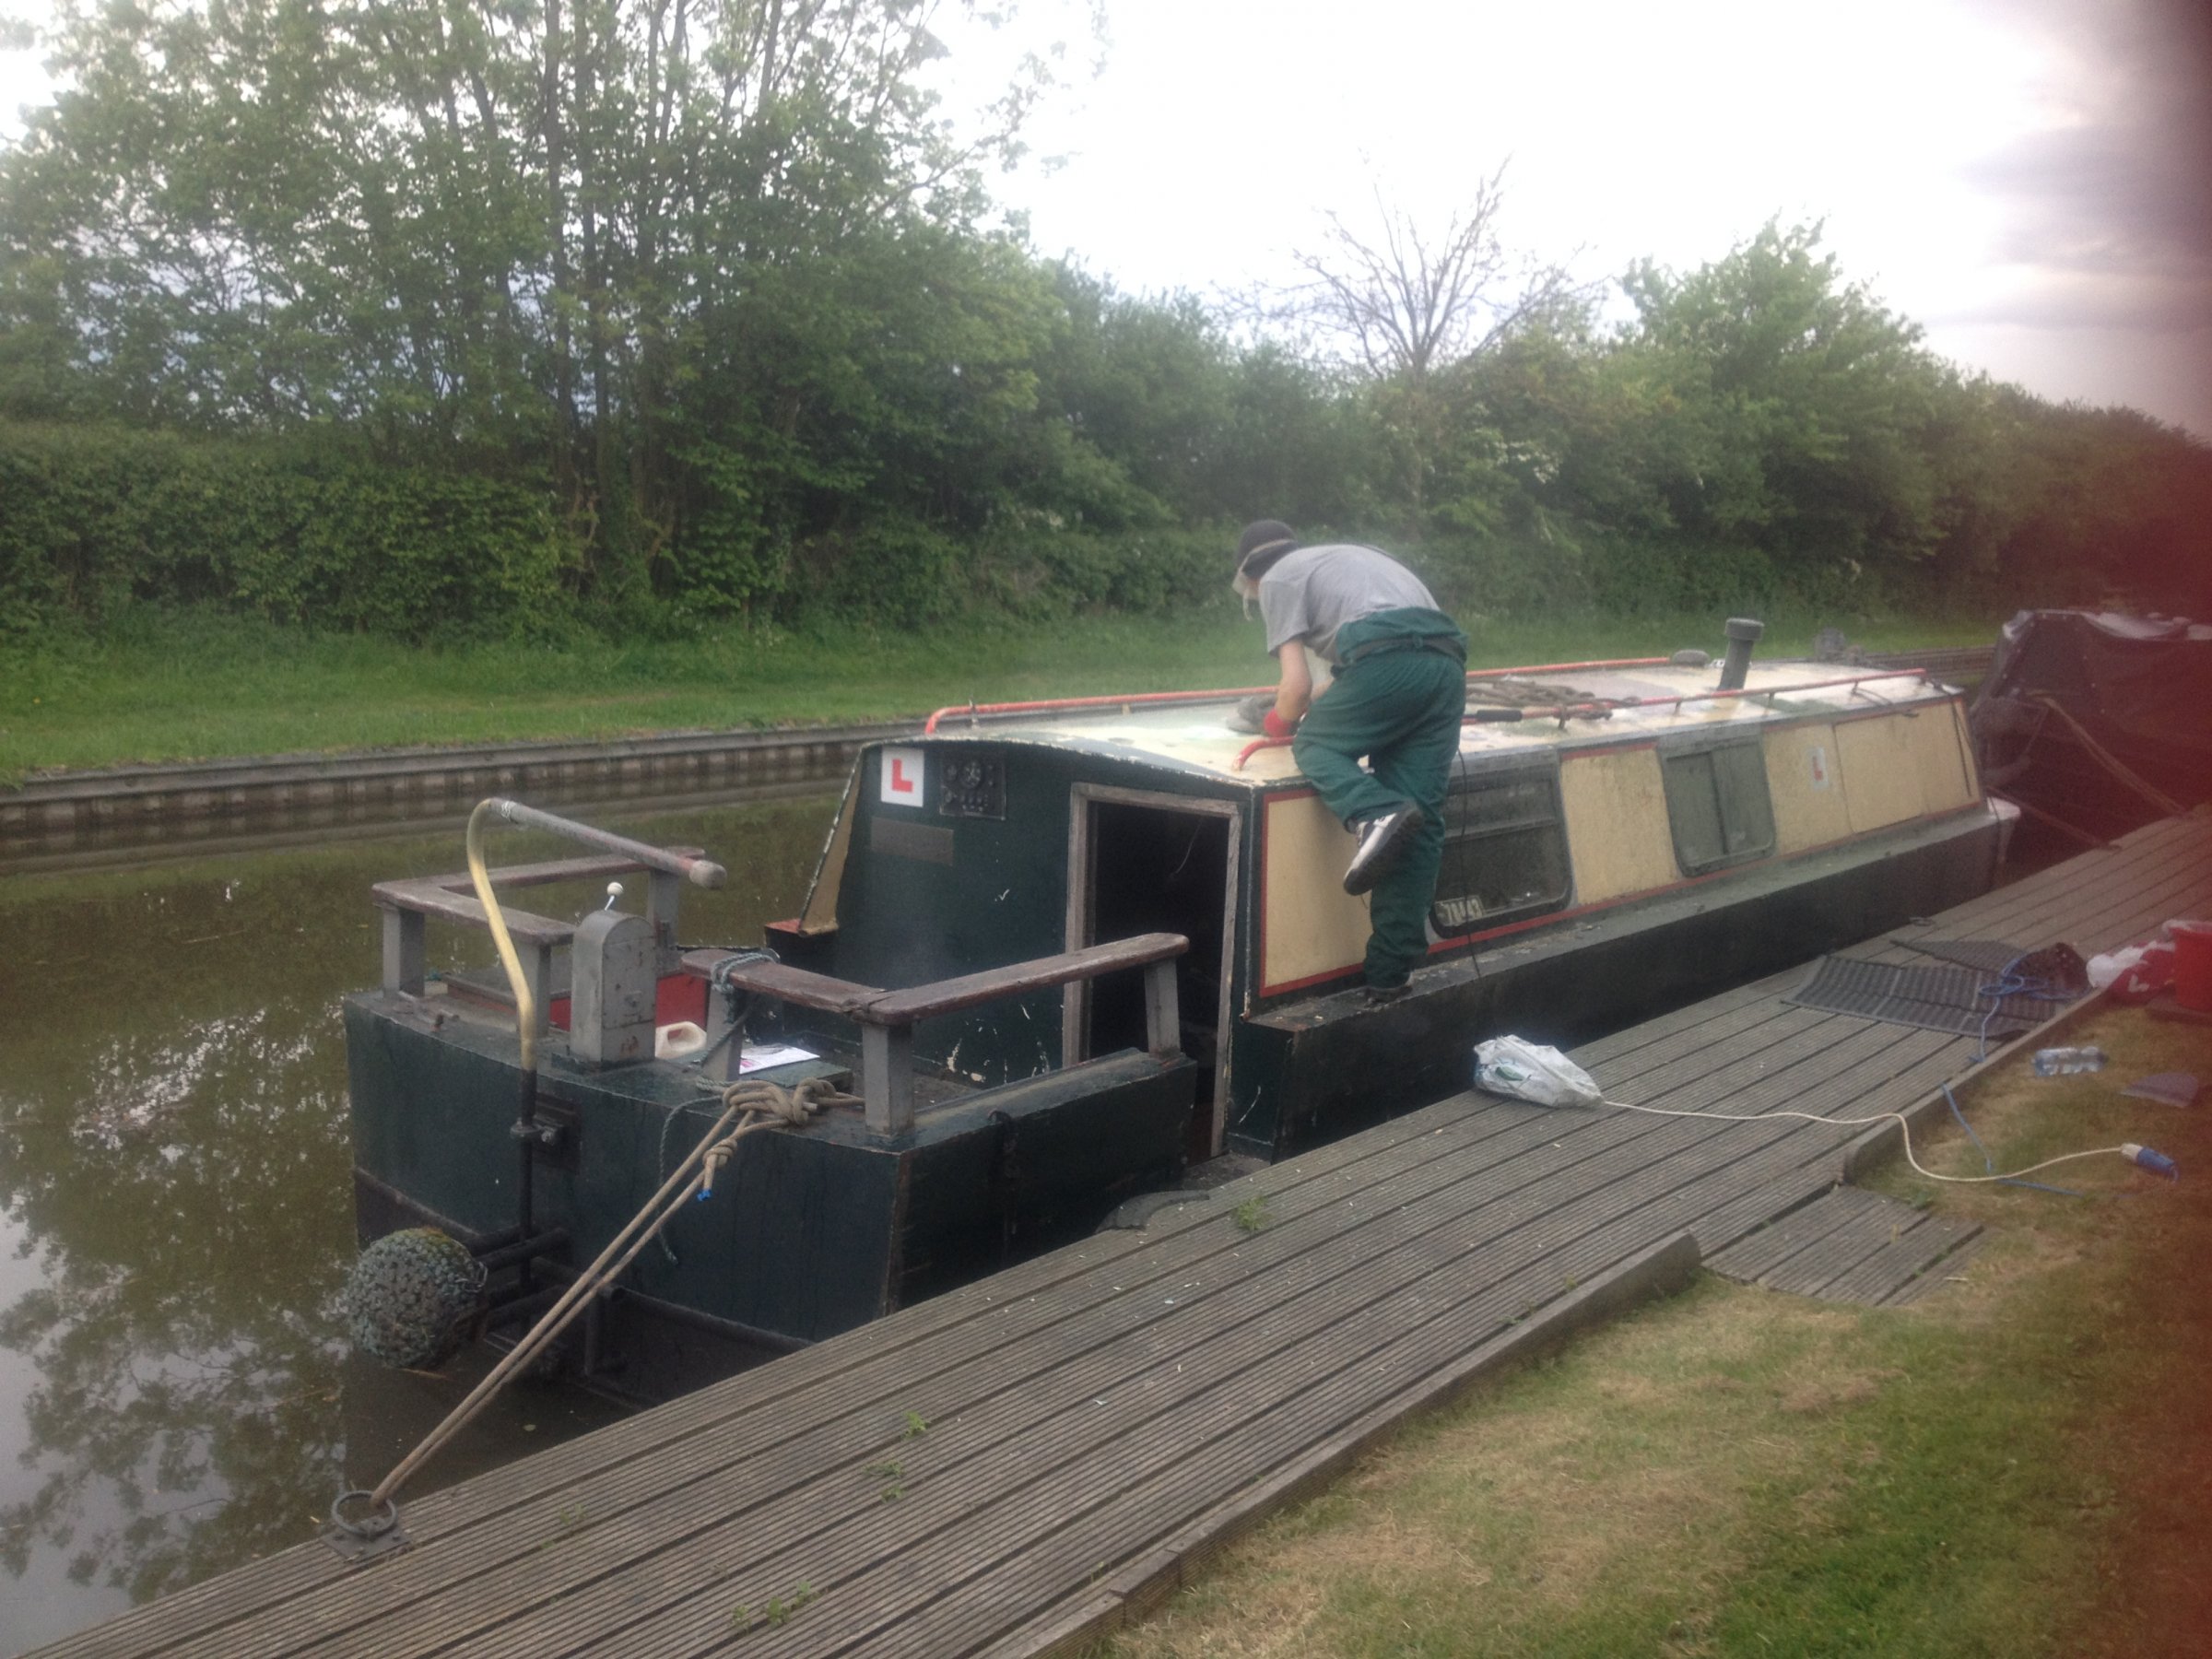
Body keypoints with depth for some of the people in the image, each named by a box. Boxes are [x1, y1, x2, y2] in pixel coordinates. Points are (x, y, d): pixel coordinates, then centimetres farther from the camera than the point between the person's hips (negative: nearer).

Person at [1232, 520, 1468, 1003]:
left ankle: (1376, 816, -22)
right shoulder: (1342, 555, 39)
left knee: (1314, 745, 9)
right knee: (1421, 821, 4)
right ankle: (1389, 971, 1)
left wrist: (1280, 720, 26)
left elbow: (1297, 684, 6)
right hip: (1448, 661, 7)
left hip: (1388, 658, -7)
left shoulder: (1278, 579, 15)